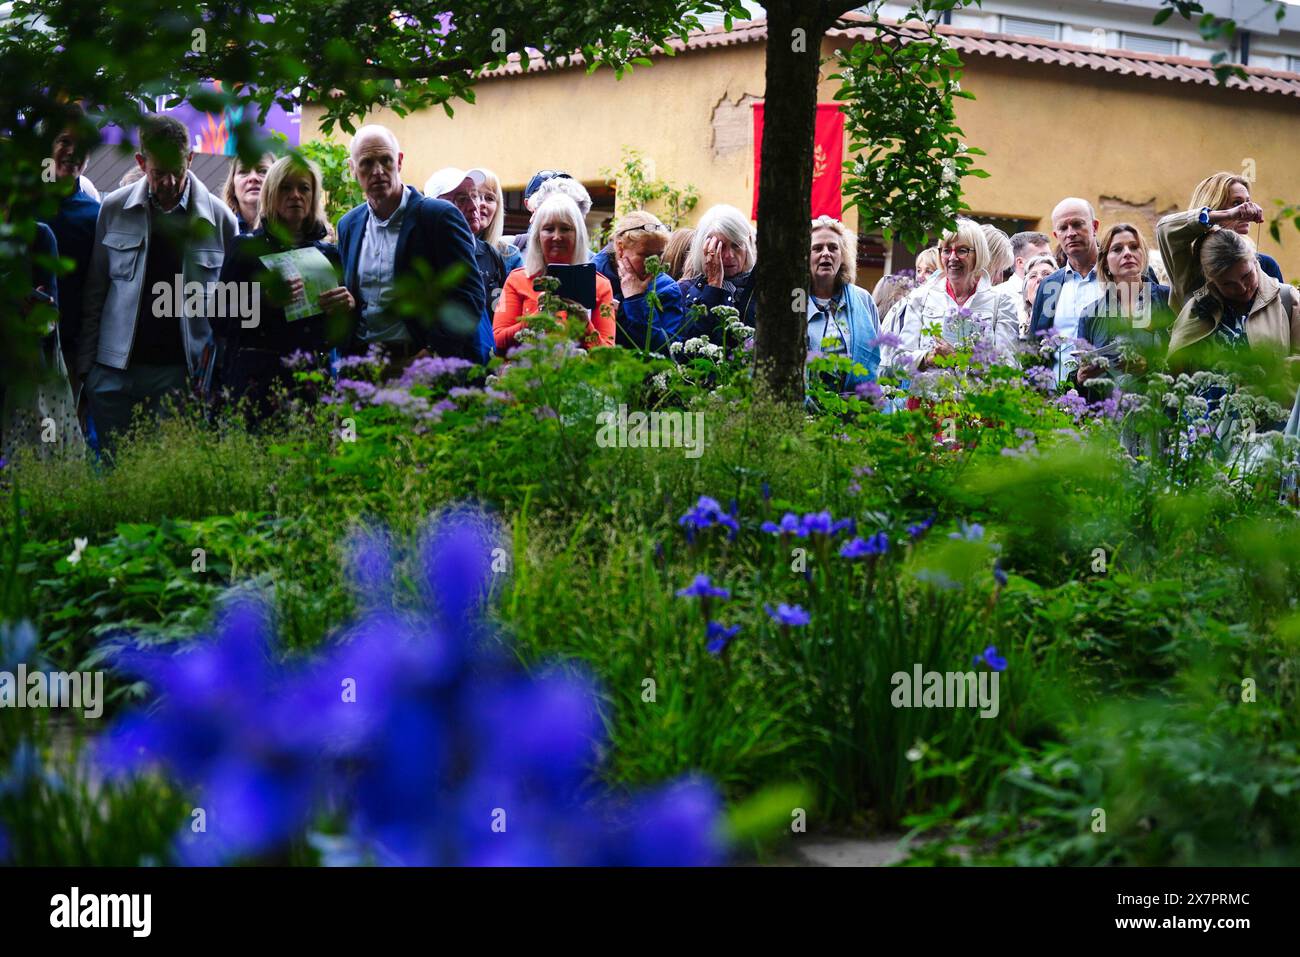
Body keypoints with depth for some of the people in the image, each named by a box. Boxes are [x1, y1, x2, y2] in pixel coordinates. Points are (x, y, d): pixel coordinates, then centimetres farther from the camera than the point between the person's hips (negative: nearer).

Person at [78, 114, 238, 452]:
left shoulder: (220, 219, 0)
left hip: (179, 373, -1)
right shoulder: (114, 209, 3)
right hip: (114, 372, 1)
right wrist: (84, 367, 4)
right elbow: (94, 294, 7)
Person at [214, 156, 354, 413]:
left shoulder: (328, 253, 13)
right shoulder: (247, 247, 4)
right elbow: (220, 324, -4)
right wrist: (265, 302, -19)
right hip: (256, 379, -3)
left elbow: (341, 336, 12)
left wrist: (348, 306, -8)